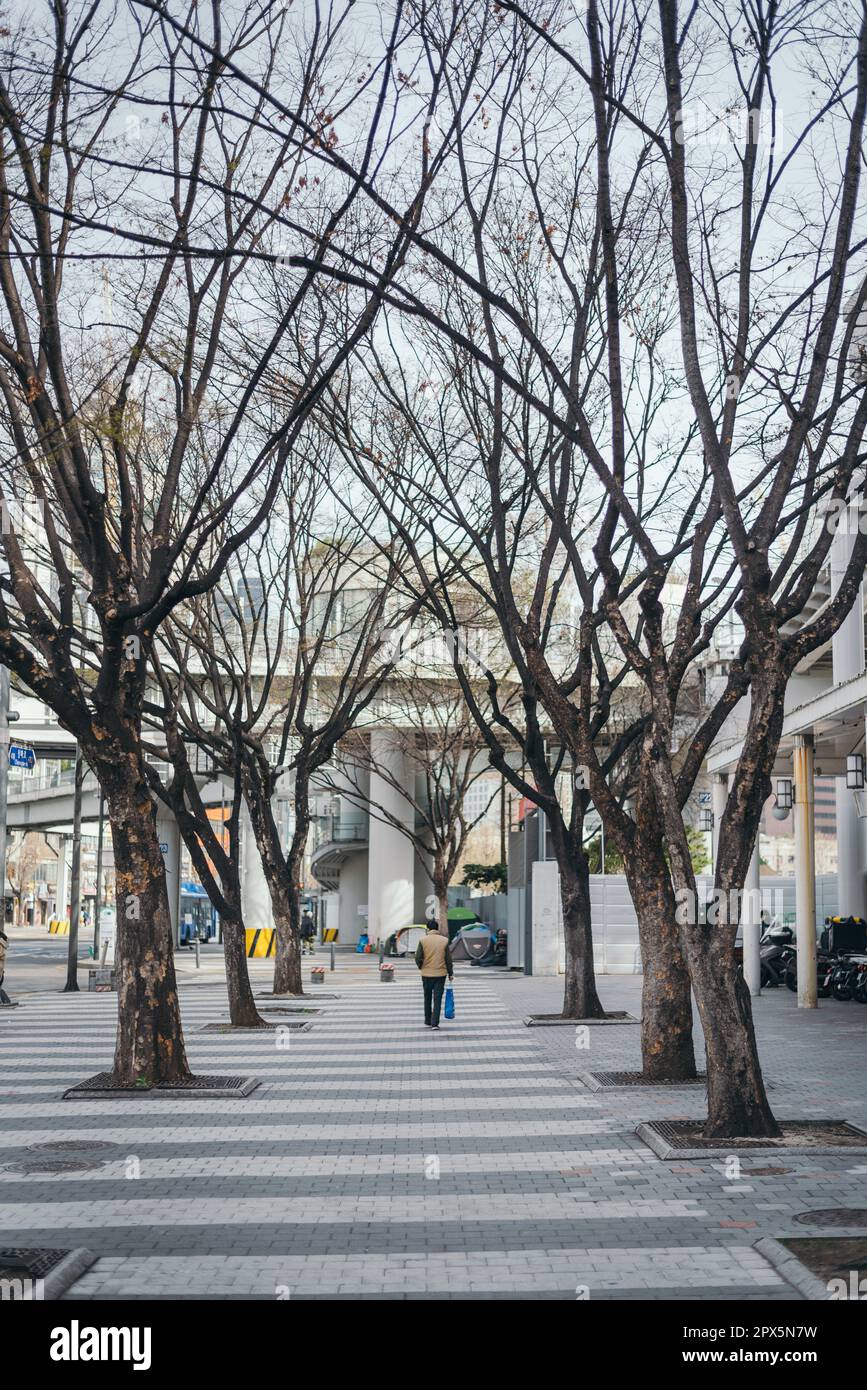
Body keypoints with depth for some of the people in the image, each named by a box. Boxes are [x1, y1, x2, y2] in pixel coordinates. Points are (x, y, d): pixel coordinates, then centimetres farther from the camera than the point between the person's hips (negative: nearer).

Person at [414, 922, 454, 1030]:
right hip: (440, 974, 0)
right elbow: (448, 959, -1)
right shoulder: (444, 940, -4)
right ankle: (435, 1024, -3)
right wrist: (450, 973, 9)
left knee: (427, 999, 16)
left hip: (426, 974, 0)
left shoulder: (423, 940, -7)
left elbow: (418, 958, -6)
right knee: (437, 999, 3)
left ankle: (428, 1022, 23)